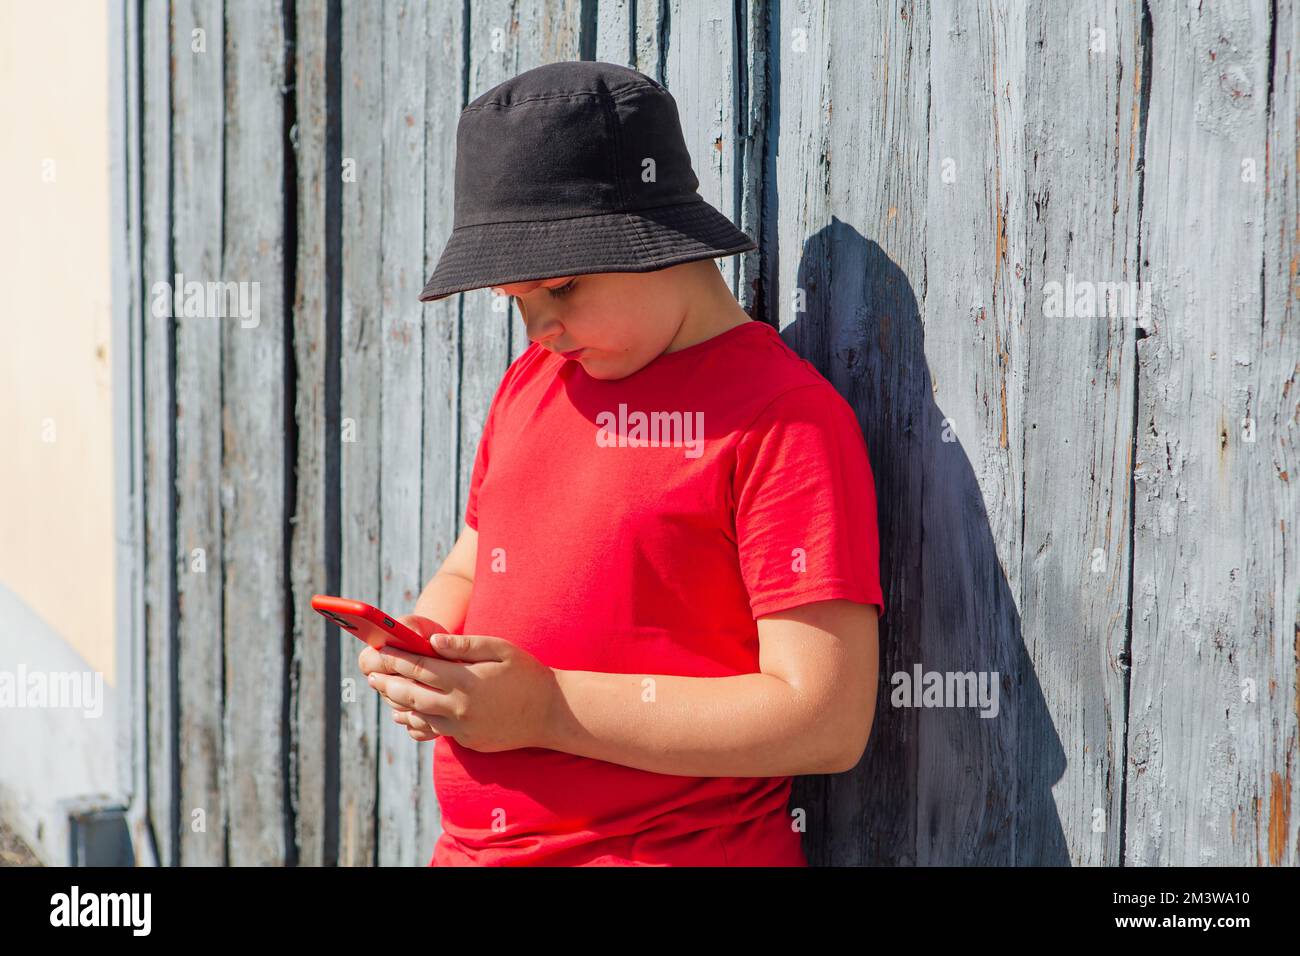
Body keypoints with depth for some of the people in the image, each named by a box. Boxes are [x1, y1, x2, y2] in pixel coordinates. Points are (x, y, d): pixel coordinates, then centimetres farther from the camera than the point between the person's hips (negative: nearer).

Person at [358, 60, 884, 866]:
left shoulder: (784, 416, -14)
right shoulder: (530, 384, 8)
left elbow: (825, 722, -19)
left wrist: (545, 708, -19)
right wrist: (424, 650, -2)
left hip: (679, 848, -6)